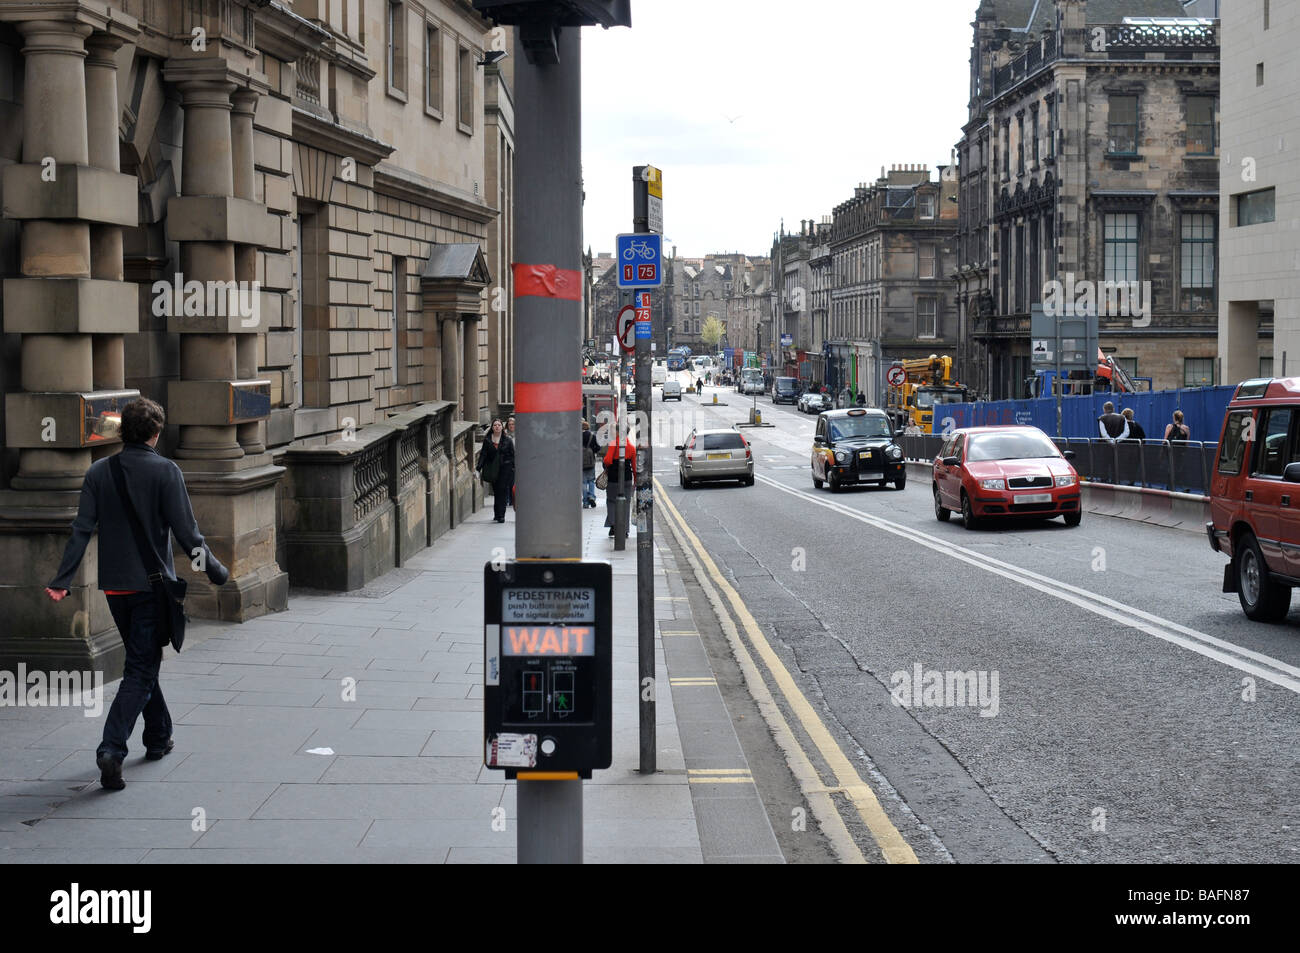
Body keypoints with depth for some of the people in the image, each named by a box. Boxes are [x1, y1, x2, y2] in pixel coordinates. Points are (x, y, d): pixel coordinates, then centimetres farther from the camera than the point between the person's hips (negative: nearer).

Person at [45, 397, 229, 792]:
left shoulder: (99, 472, 2)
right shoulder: (165, 471, -10)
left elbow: (81, 530, -3)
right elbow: (186, 532, -12)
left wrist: (62, 580, -3)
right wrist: (215, 570, -1)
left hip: (114, 585, 5)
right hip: (152, 583, -5)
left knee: (142, 660, 21)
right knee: (141, 670, -3)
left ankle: (158, 737, 32)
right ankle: (111, 748, -18)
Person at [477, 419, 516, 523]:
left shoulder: (507, 440, 3)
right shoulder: (487, 440, 7)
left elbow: (512, 455, 3)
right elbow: (483, 455, 5)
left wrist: (515, 468, -3)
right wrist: (478, 467, -4)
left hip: (505, 468, -2)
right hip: (493, 470, 2)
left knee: (503, 491, -9)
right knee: (496, 492, 6)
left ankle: (501, 515, -9)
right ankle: (497, 514, 19)